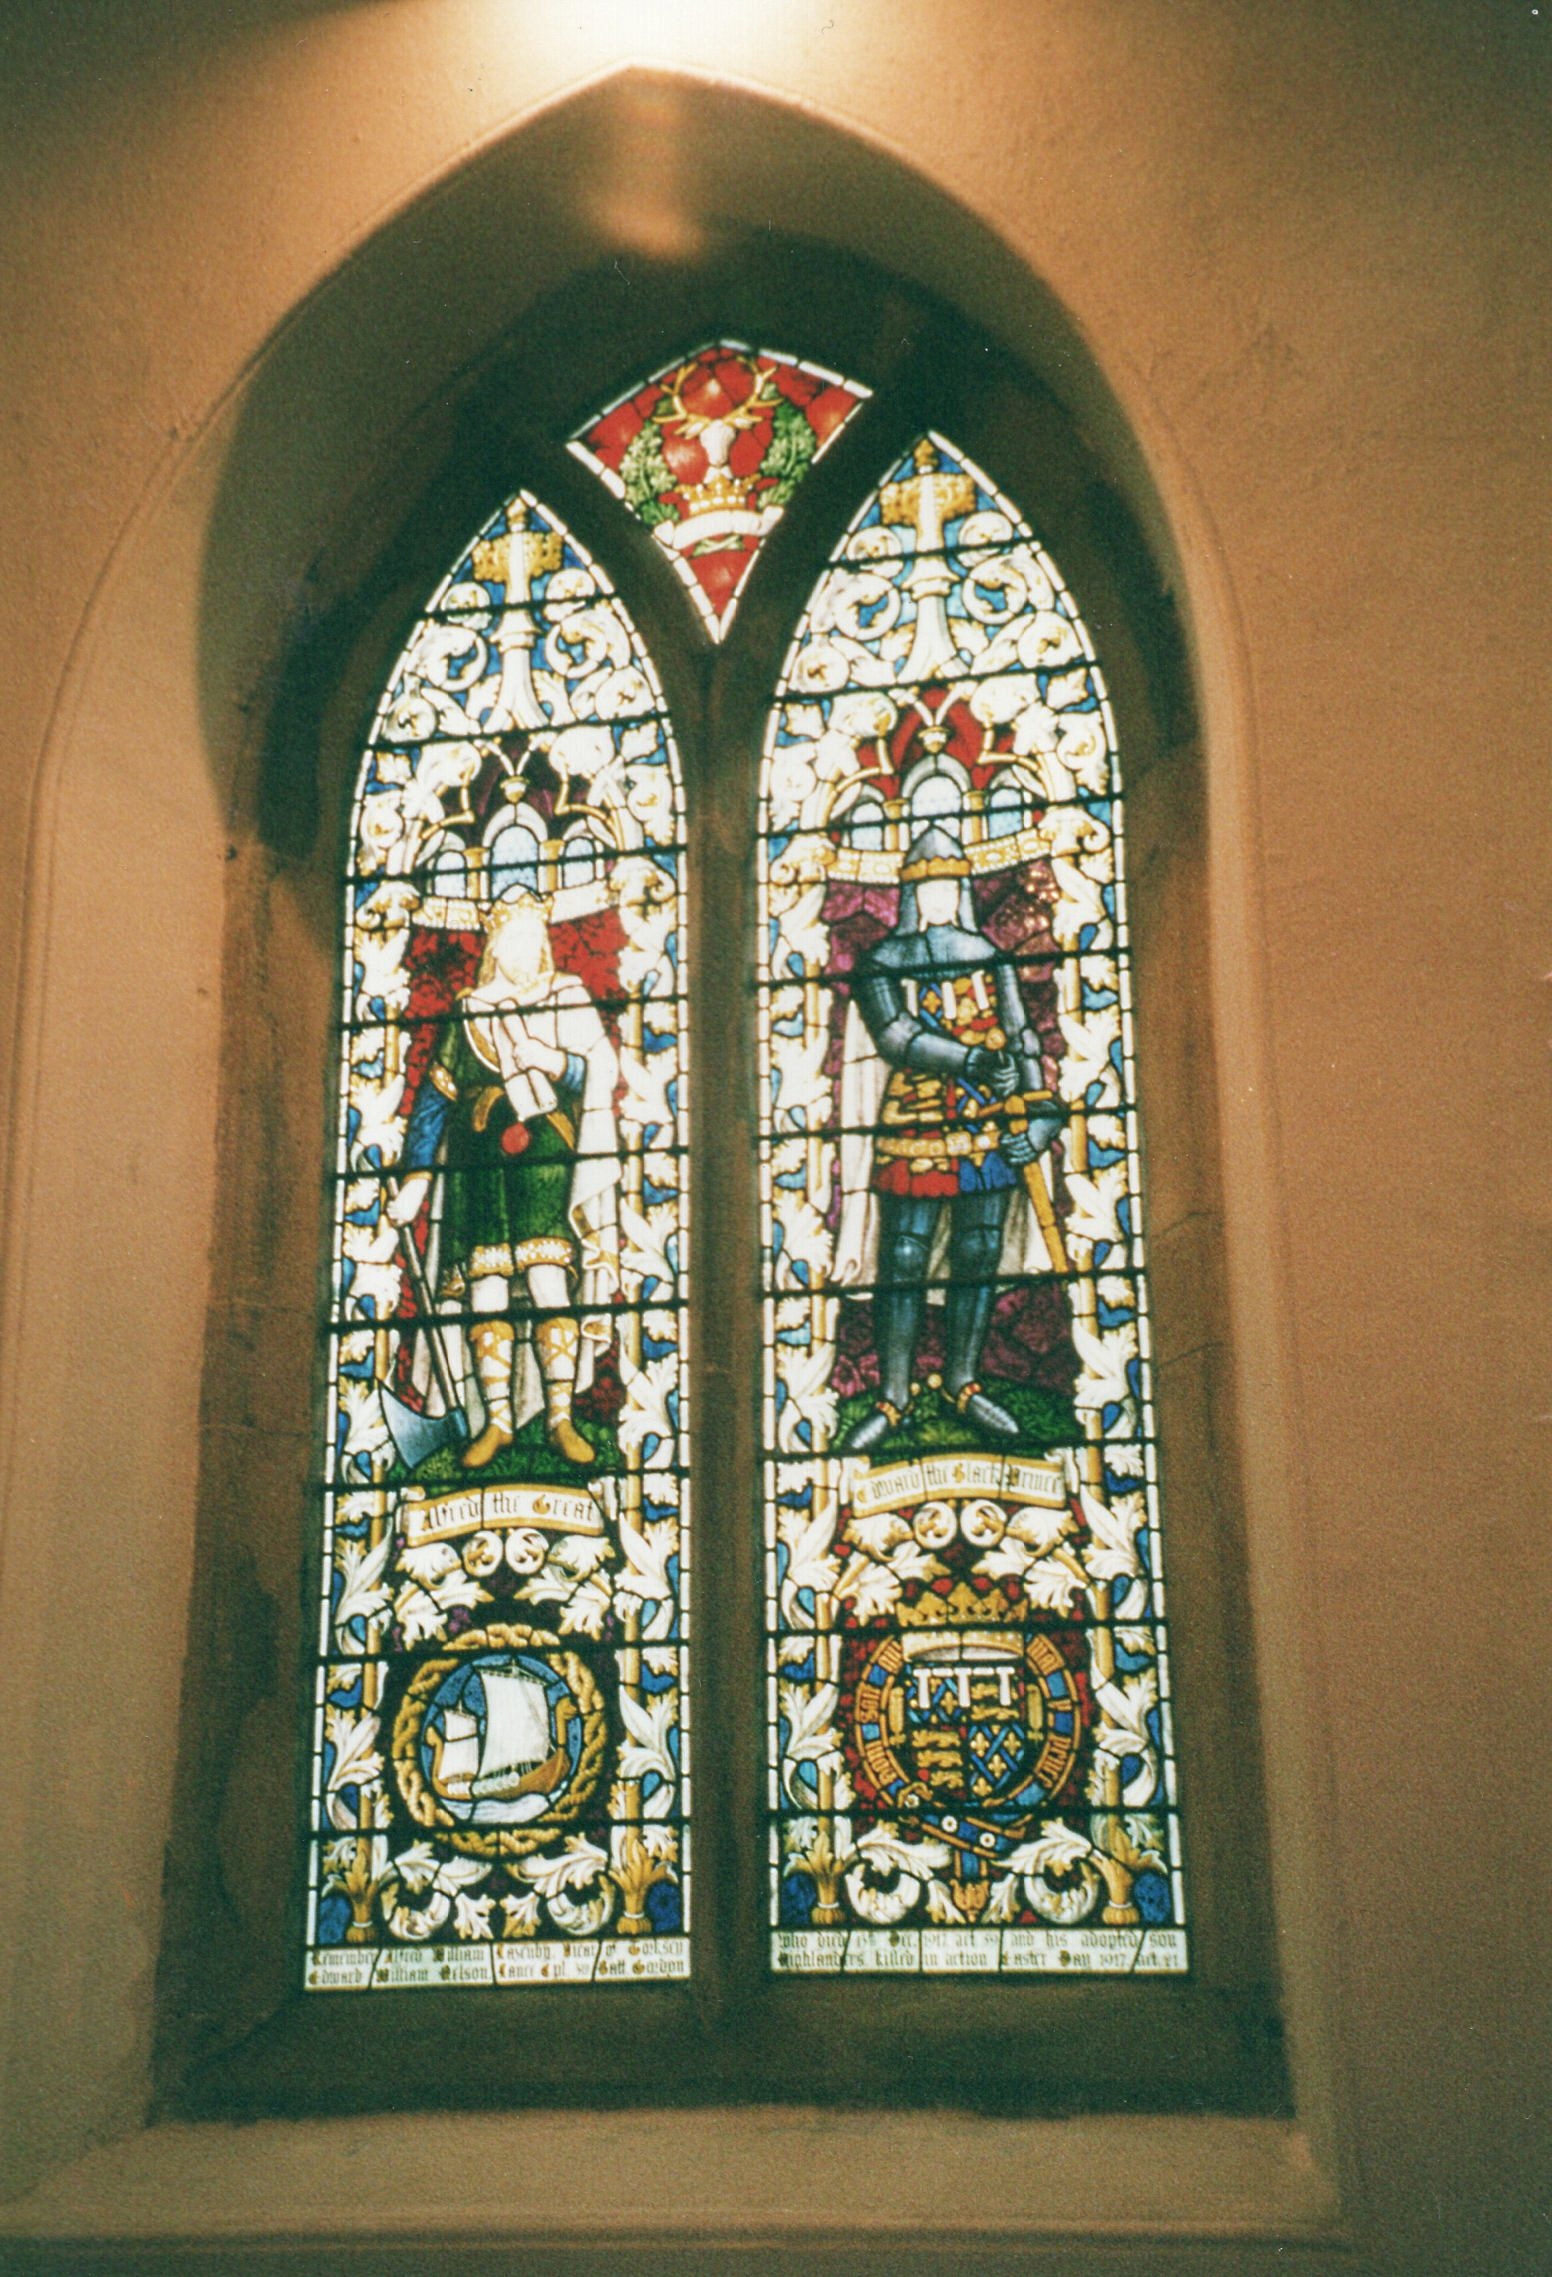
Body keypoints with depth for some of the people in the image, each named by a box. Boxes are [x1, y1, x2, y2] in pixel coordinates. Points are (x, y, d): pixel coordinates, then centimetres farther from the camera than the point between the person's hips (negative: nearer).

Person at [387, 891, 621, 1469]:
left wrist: (558, 1064, -15)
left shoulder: (569, 1000, 10)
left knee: (548, 1282, -13)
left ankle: (560, 1418, -6)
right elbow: (435, 1096, 13)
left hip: (546, 1159, -2)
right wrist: (416, 1174, 7)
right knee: (485, 1294, -2)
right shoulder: (469, 1013, 14)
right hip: (479, 1164, 2)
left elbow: (603, 1074, 4)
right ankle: (497, 1421, 6)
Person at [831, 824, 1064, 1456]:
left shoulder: (989, 959, 13)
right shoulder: (880, 965, 4)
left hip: (989, 1133, 3)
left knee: (979, 1258, 5)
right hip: (912, 1132, -3)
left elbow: (1019, 1036, 11)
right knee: (902, 1263, -3)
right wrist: (974, 1060, -19)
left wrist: (1038, 1105, -2)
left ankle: (963, 1384, 17)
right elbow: (892, 1034, -11)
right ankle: (892, 1397, 5)